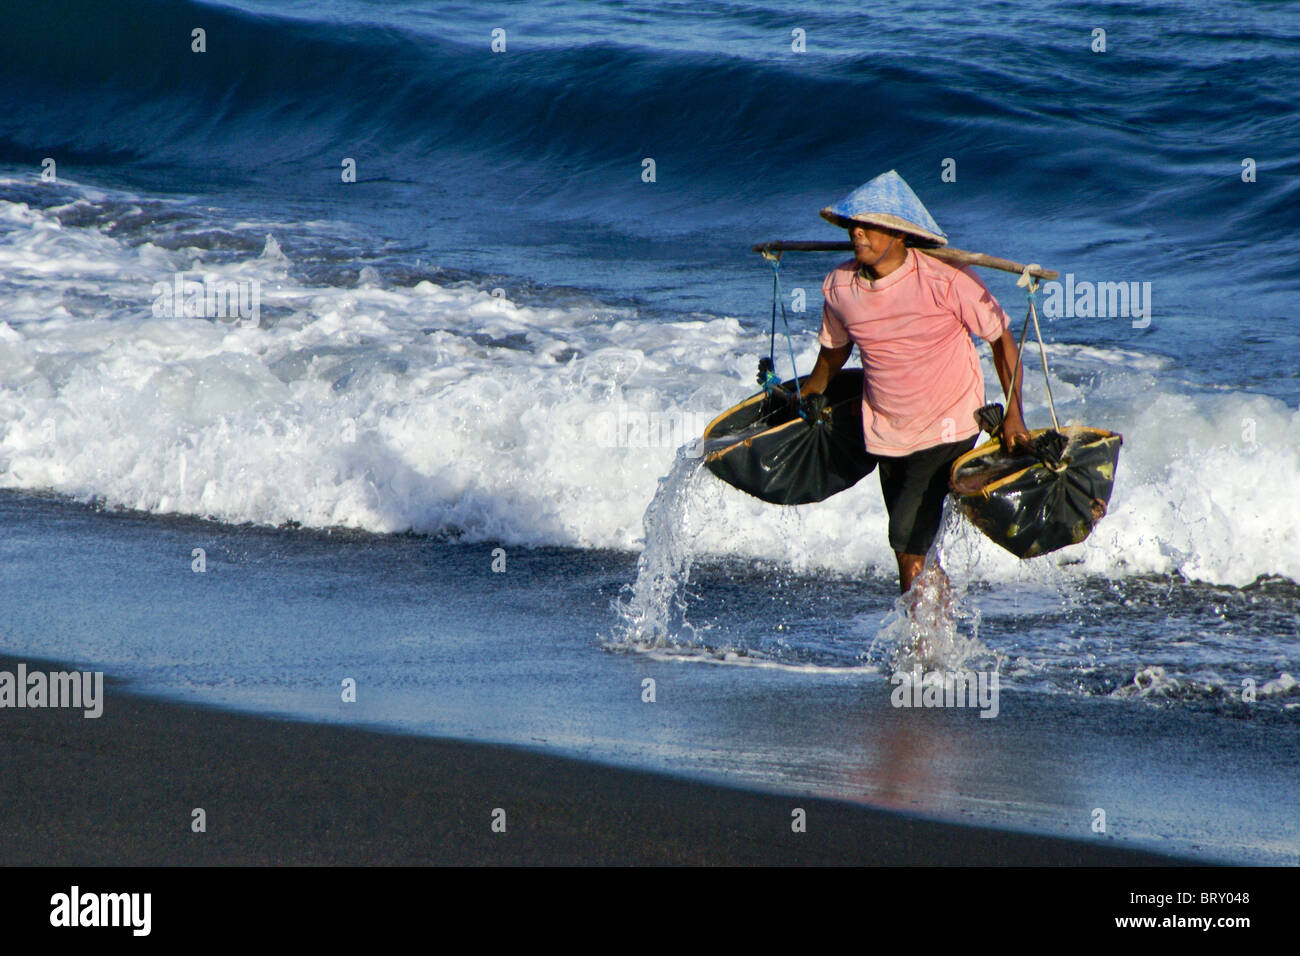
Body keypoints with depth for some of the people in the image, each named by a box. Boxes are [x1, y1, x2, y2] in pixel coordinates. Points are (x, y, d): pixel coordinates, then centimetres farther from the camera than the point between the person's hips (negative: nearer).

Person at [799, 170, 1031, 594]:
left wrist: (1013, 417, -14)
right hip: (885, 433, 5)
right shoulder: (839, 286, -6)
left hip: (947, 428, -5)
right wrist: (811, 396, 27)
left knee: (908, 540, -16)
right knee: (908, 549, 11)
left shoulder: (947, 281, -19)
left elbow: (1001, 338, -8)